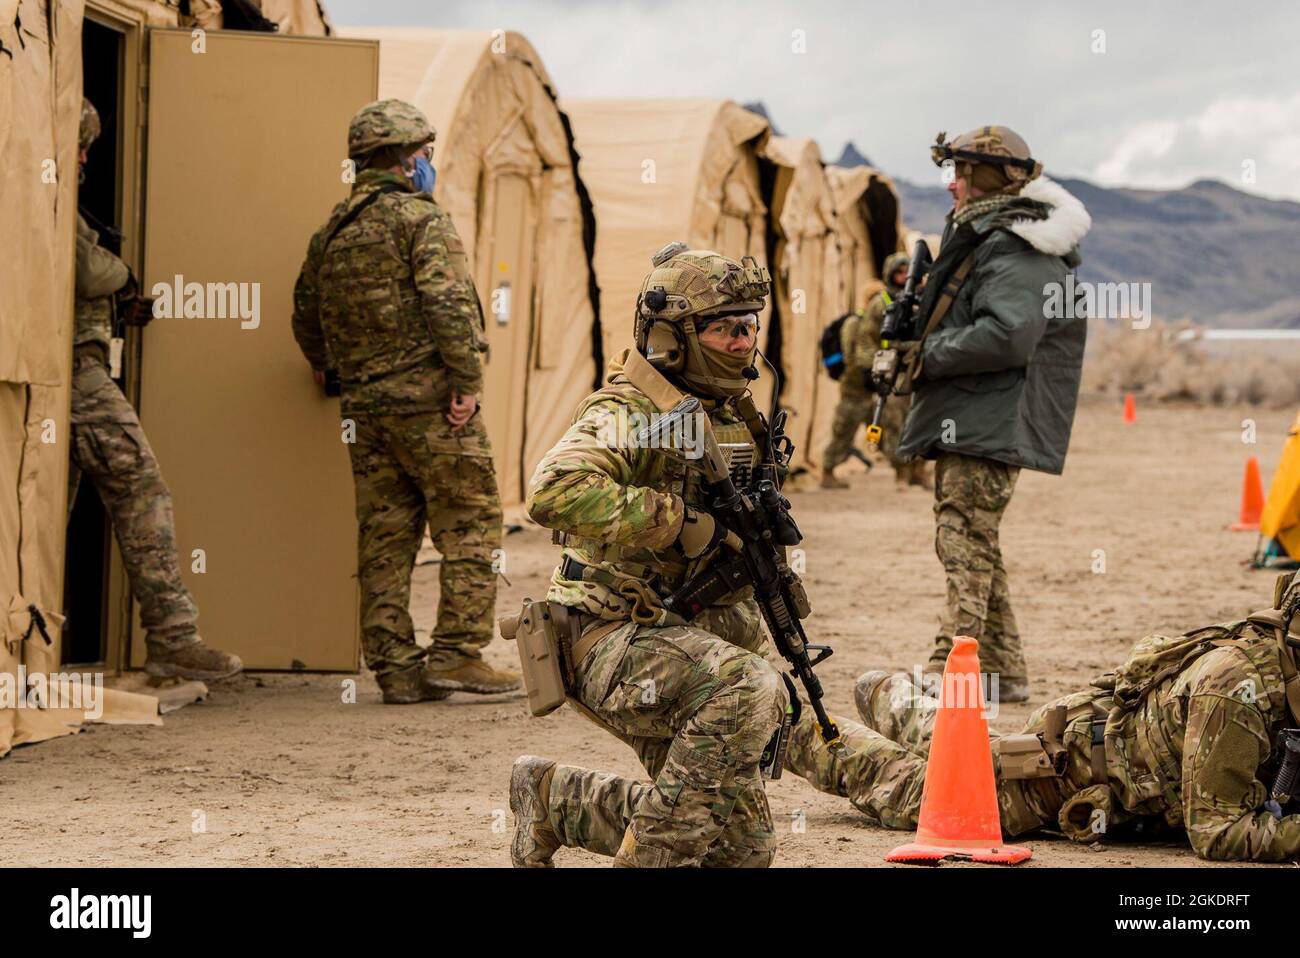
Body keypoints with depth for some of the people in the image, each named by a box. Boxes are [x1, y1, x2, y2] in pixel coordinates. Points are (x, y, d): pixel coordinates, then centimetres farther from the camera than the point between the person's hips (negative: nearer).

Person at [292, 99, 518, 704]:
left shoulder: (331, 233, 15)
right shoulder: (421, 219, -7)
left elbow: (306, 315, 25)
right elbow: (449, 303, -19)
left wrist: (327, 368, 42)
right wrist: (467, 382, -19)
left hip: (365, 406, 7)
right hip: (429, 400, -7)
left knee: (384, 538, 8)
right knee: (470, 526, 0)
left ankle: (395, 668, 9)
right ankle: (457, 652, -4)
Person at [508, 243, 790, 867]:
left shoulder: (731, 418, 12)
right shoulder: (626, 416, -15)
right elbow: (554, 491, -35)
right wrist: (676, 521, -30)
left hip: (692, 639, 9)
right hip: (613, 639, -9)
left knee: (743, 847, 5)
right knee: (748, 690, -36)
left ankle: (555, 799, 22)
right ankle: (652, 856, -21)